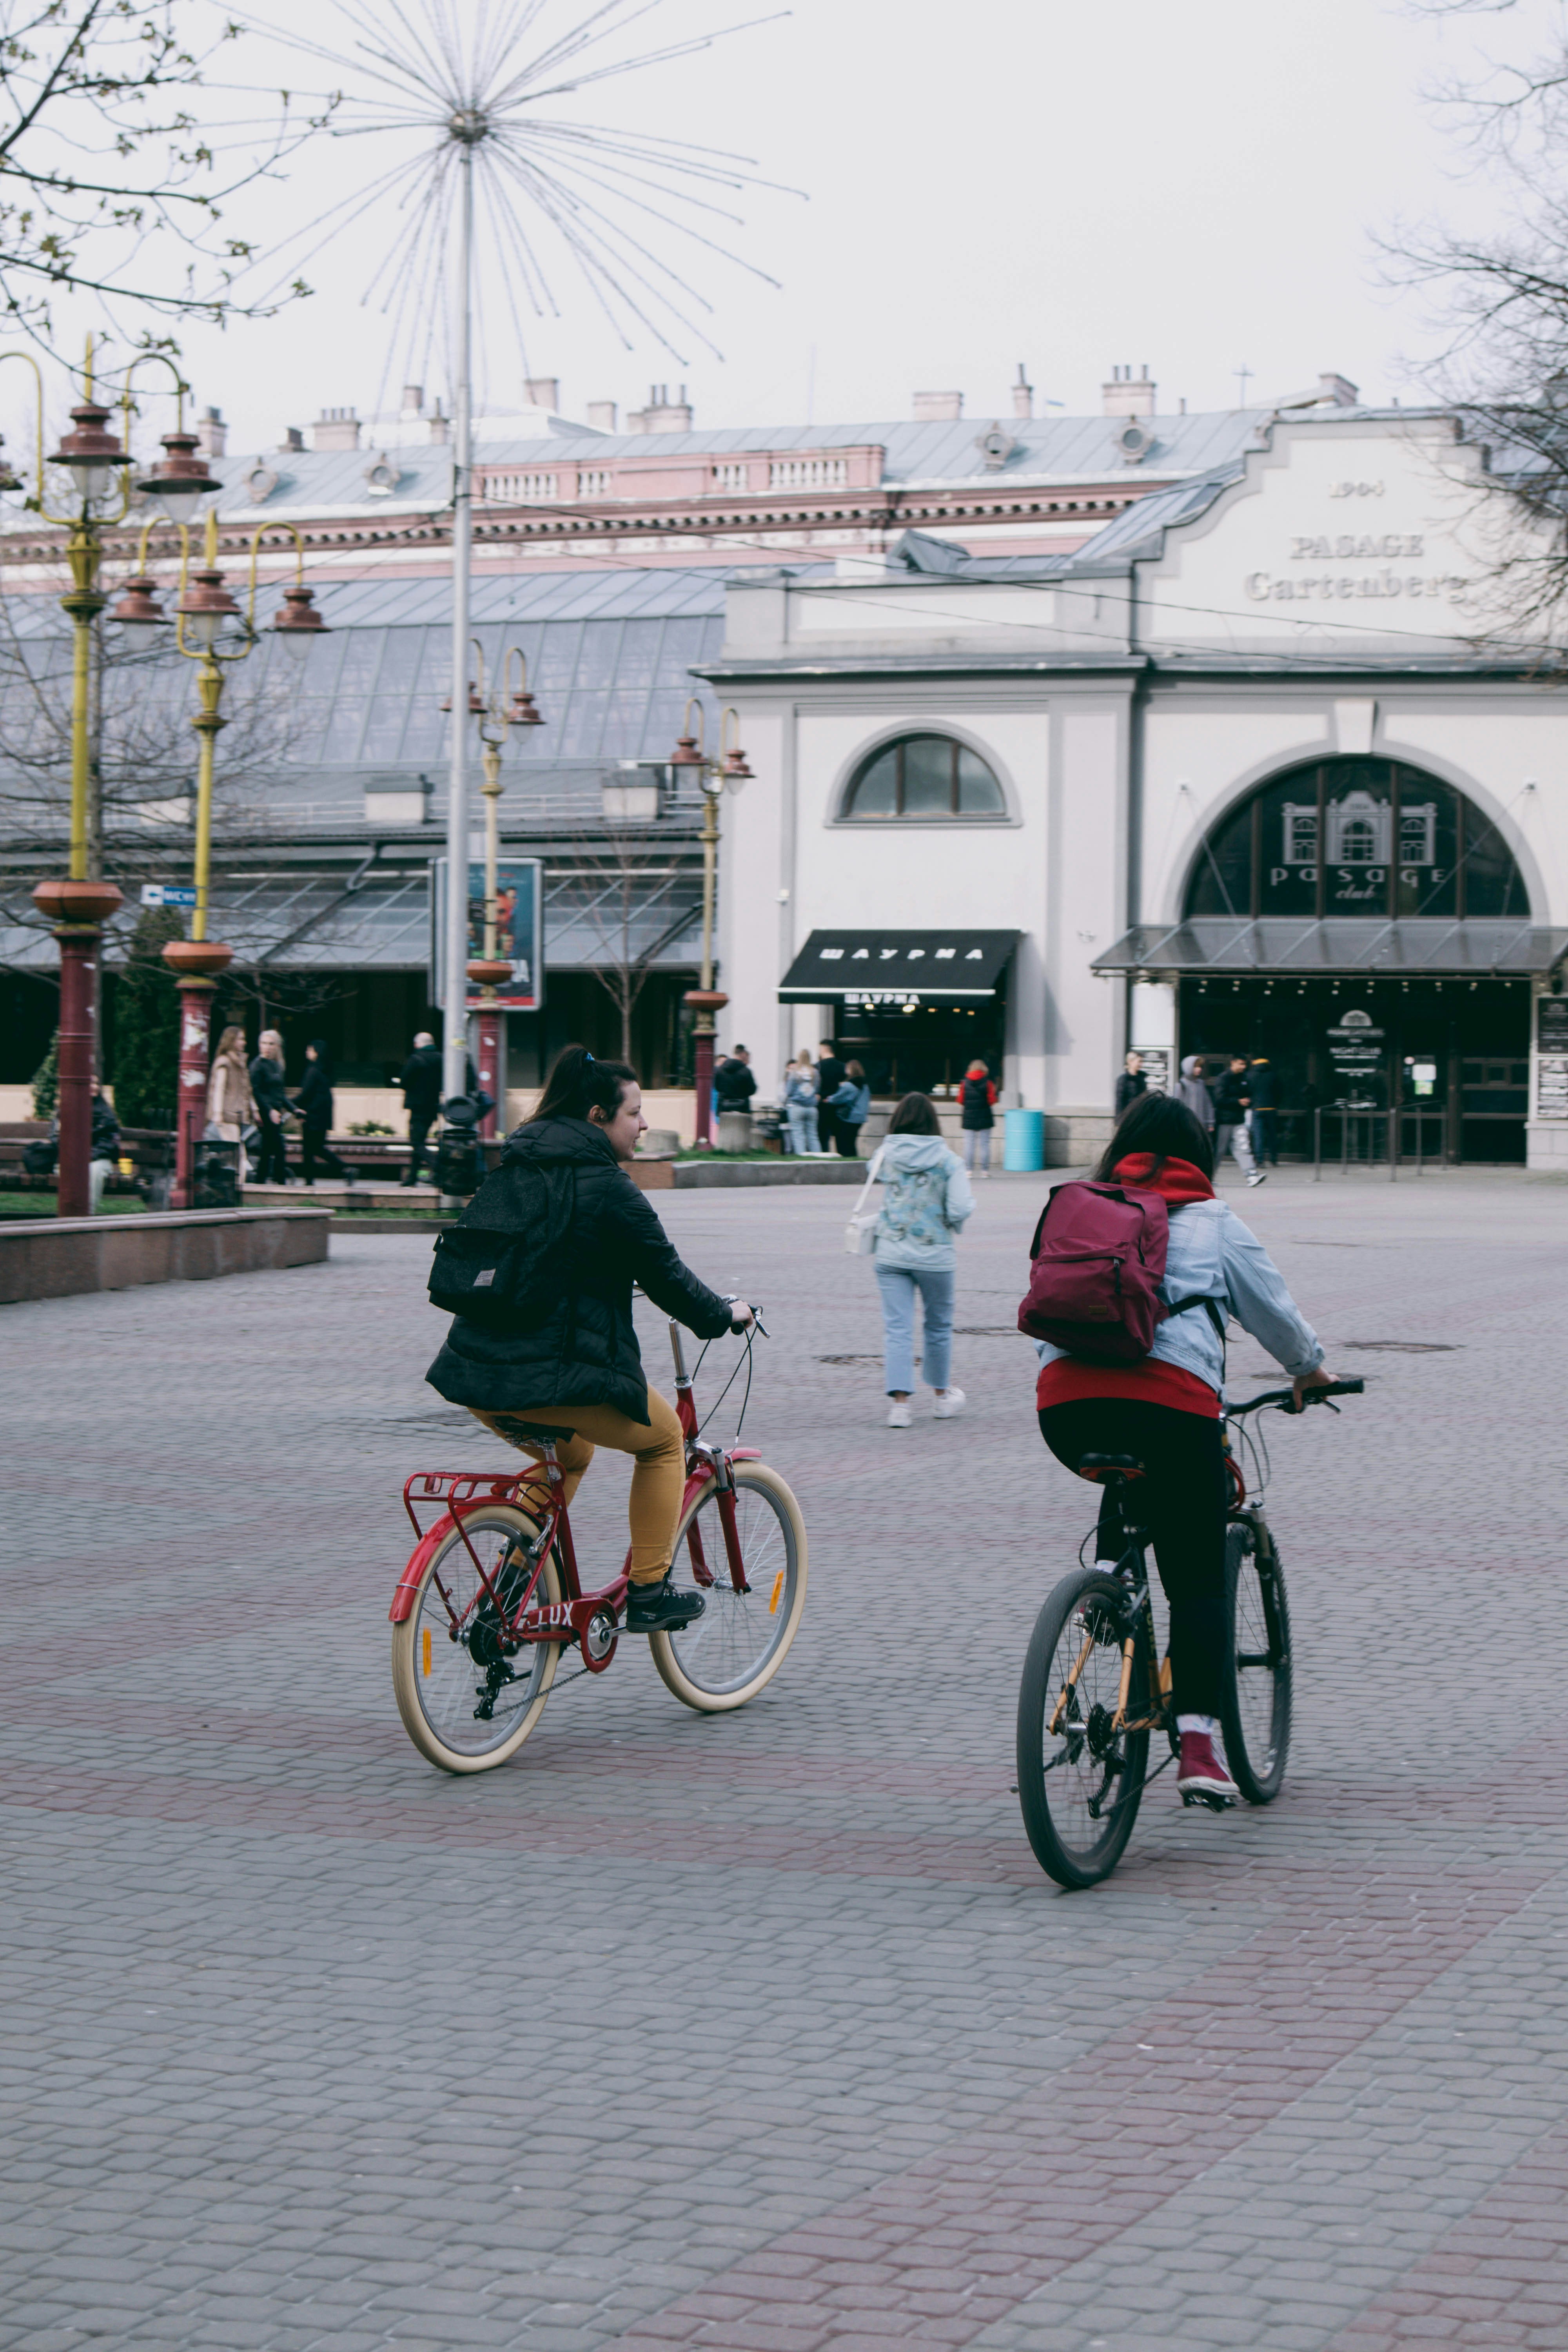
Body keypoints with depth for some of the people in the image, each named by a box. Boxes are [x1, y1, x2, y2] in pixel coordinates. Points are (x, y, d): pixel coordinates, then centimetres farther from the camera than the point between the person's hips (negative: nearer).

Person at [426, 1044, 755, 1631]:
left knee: (570, 1452, 33)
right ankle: (647, 1593, 14)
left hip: (475, 1366, 8)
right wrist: (725, 1314, 13)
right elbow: (667, 1277, -5)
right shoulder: (606, 1187, -10)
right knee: (663, 1438, 17)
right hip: (558, 1372, -8)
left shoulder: (508, 1170, 14)